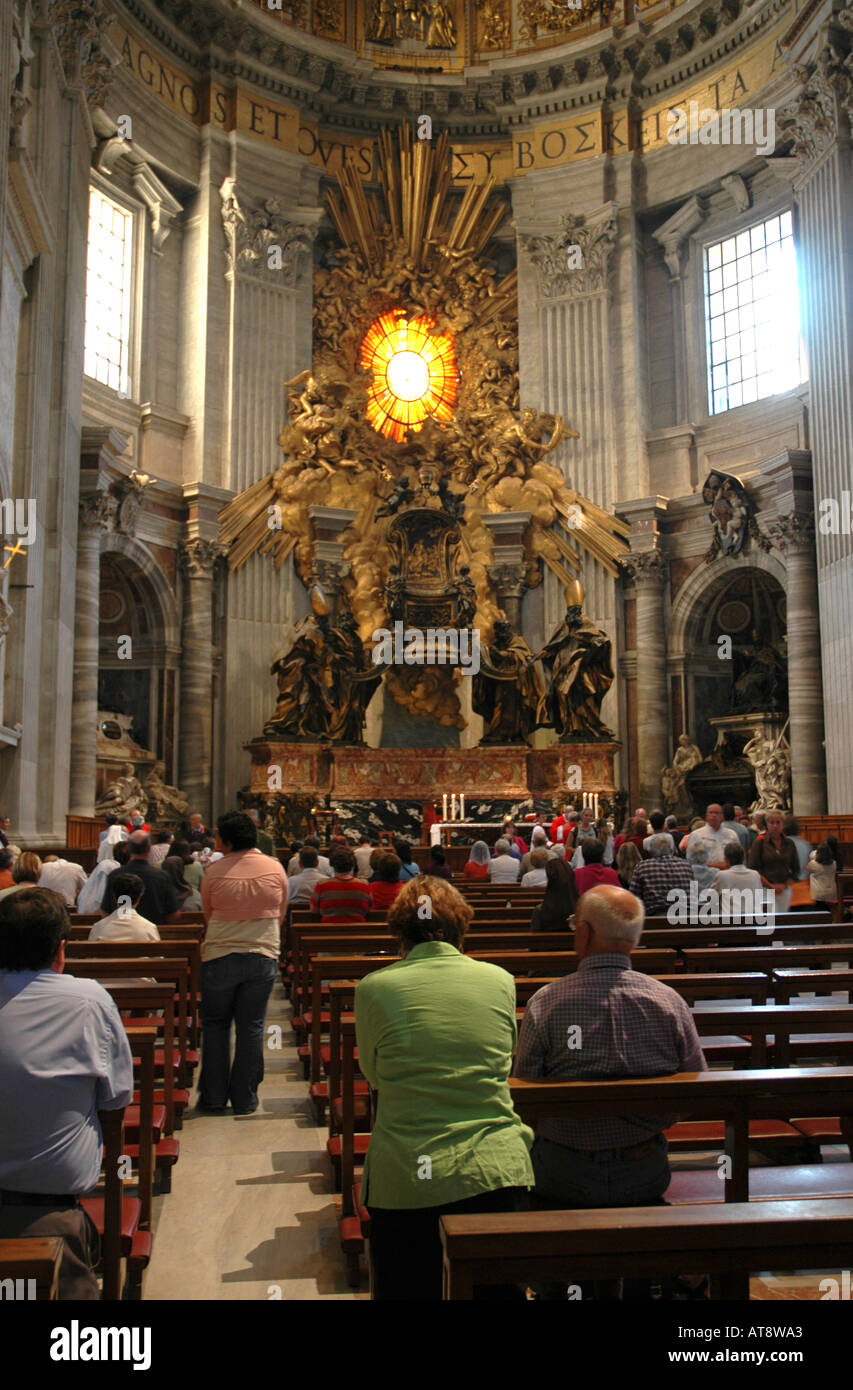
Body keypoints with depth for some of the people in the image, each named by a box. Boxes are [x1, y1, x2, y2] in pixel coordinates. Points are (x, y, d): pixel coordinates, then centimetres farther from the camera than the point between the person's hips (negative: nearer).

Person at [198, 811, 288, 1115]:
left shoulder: (214, 872, -10)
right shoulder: (275, 868, -3)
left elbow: (208, 915, 4)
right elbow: (280, 915, 7)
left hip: (220, 956, -1)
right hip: (263, 956, 2)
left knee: (215, 1025, 13)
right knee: (251, 1027, 9)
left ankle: (214, 1098, 18)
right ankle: (245, 1099, 15)